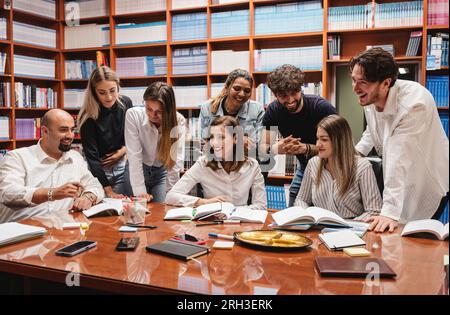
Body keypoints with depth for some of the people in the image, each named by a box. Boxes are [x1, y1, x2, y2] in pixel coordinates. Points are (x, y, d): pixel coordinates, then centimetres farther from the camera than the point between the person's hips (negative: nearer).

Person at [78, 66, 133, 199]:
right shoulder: (88, 117, -20)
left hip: (123, 165, 3)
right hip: (99, 169, -3)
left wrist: (123, 150, -8)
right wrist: (108, 190, -24)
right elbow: (91, 156, -20)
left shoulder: (126, 103, -8)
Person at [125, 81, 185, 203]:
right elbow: (134, 156, -24)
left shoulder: (178, 120, -20)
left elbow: (176, 159, -22)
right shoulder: (133, 115, -22)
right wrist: (140, 192, -26)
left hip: (162, 172, 1)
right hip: (137, 171, 0)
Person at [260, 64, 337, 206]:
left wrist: (307, 148, -38)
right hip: (304, 168, 4)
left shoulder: (322, 107, -24)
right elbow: (262, 148, -12)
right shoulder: (274, 110, -11)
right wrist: (275, 149, -35)